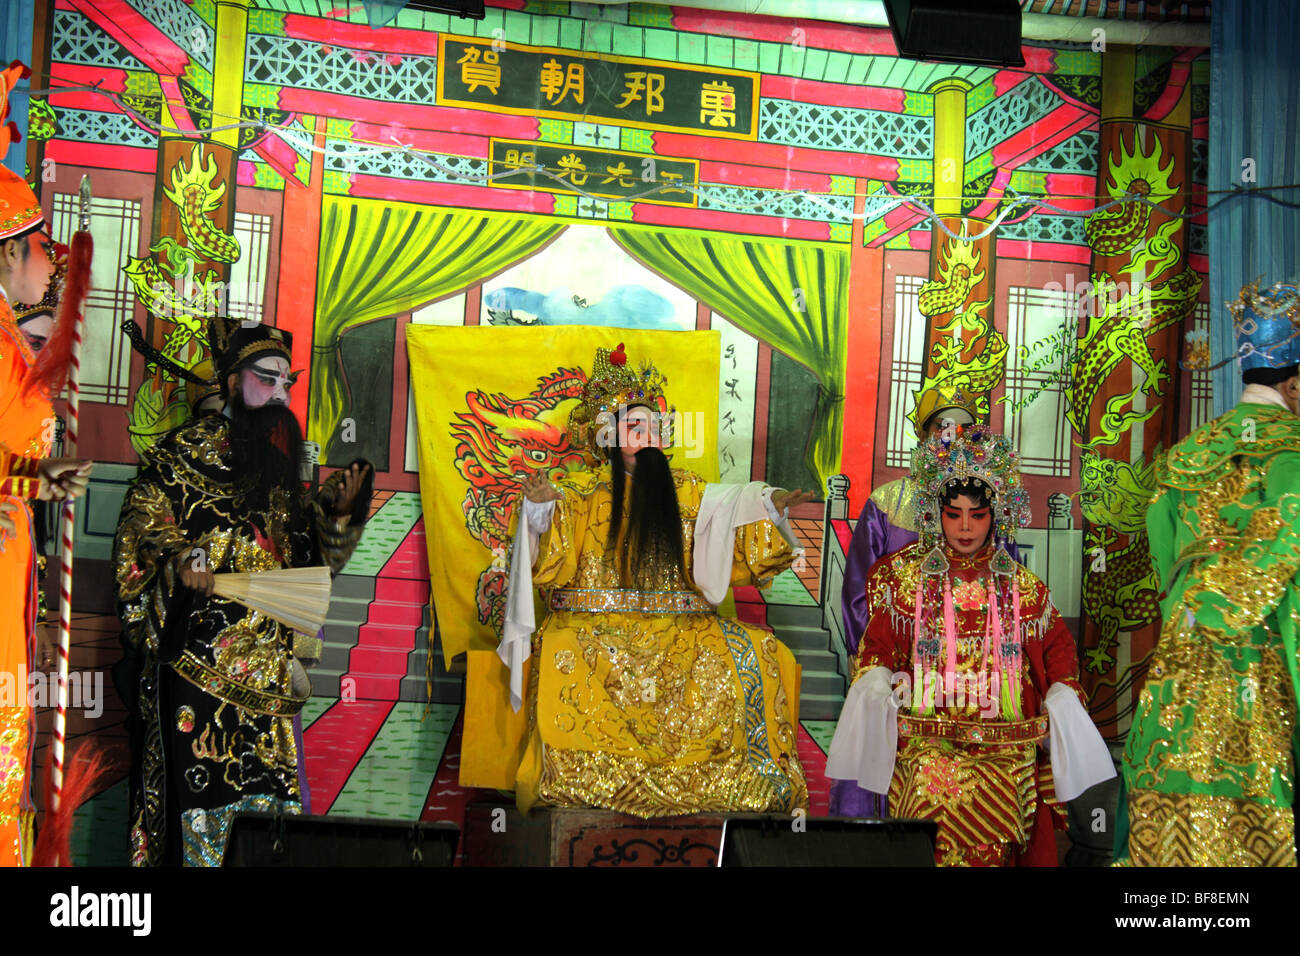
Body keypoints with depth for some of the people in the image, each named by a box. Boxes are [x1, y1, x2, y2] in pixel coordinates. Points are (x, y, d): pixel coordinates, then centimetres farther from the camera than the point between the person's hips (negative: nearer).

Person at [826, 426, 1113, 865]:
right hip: (923, 740, 0)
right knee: (931, 795, -22)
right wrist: (875, 683, -8)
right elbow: (876, 644, 10)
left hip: (1005, 743, 1)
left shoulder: (1021, 586, 13)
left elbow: (1057, 644, 21)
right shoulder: (905, 575, 10)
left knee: (992, 808, -20)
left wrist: (1062, 695, 6)